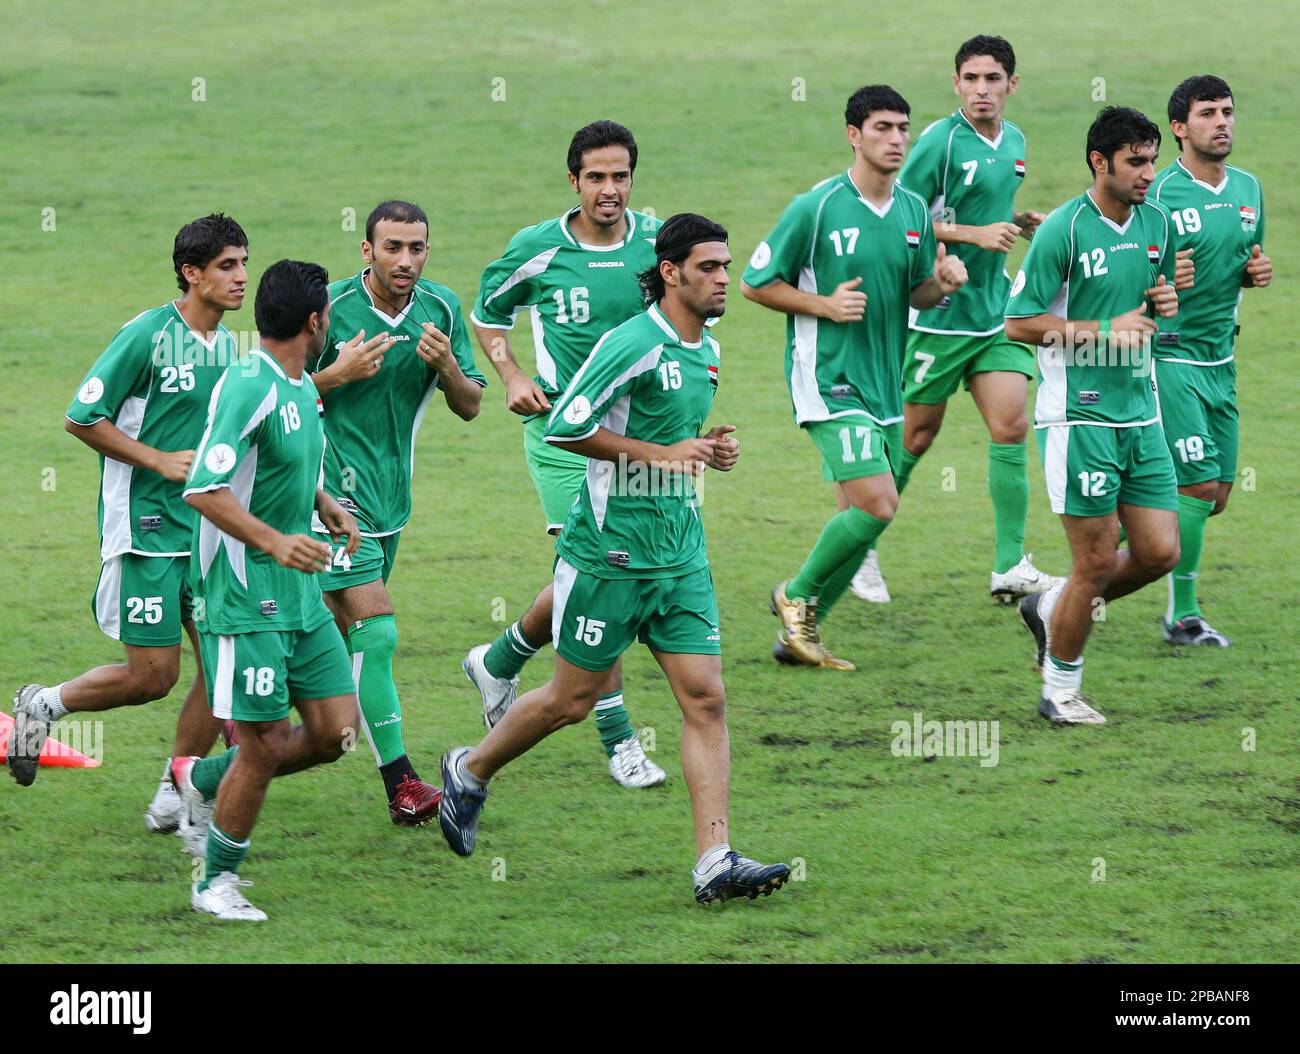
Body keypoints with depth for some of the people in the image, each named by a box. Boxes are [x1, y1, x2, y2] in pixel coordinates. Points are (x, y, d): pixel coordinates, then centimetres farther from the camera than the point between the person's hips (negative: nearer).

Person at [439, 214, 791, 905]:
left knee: (704, 697, -4)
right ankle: (469, 771, 31)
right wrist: (662, 453, -18)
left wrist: (711, 448, 6)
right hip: (610, 553, -7)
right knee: (573, 699, 5)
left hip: (680, 556, 7)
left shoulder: (706, 351, 11)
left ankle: (715, 861, -8)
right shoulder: (633, 343, -16)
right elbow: (563, 427, -19)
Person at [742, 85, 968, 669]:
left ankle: (799, 633, 20)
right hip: (829, 380, -7)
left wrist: (942, 281, -5)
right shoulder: (816, 207, -12)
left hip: (885, 384, 7)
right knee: (877, 504, -16)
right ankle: (797, 595, 6)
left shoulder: (914, 210, 7)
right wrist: (824, 305, -16)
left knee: (857, 518, 7)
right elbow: (756, 282, -4)